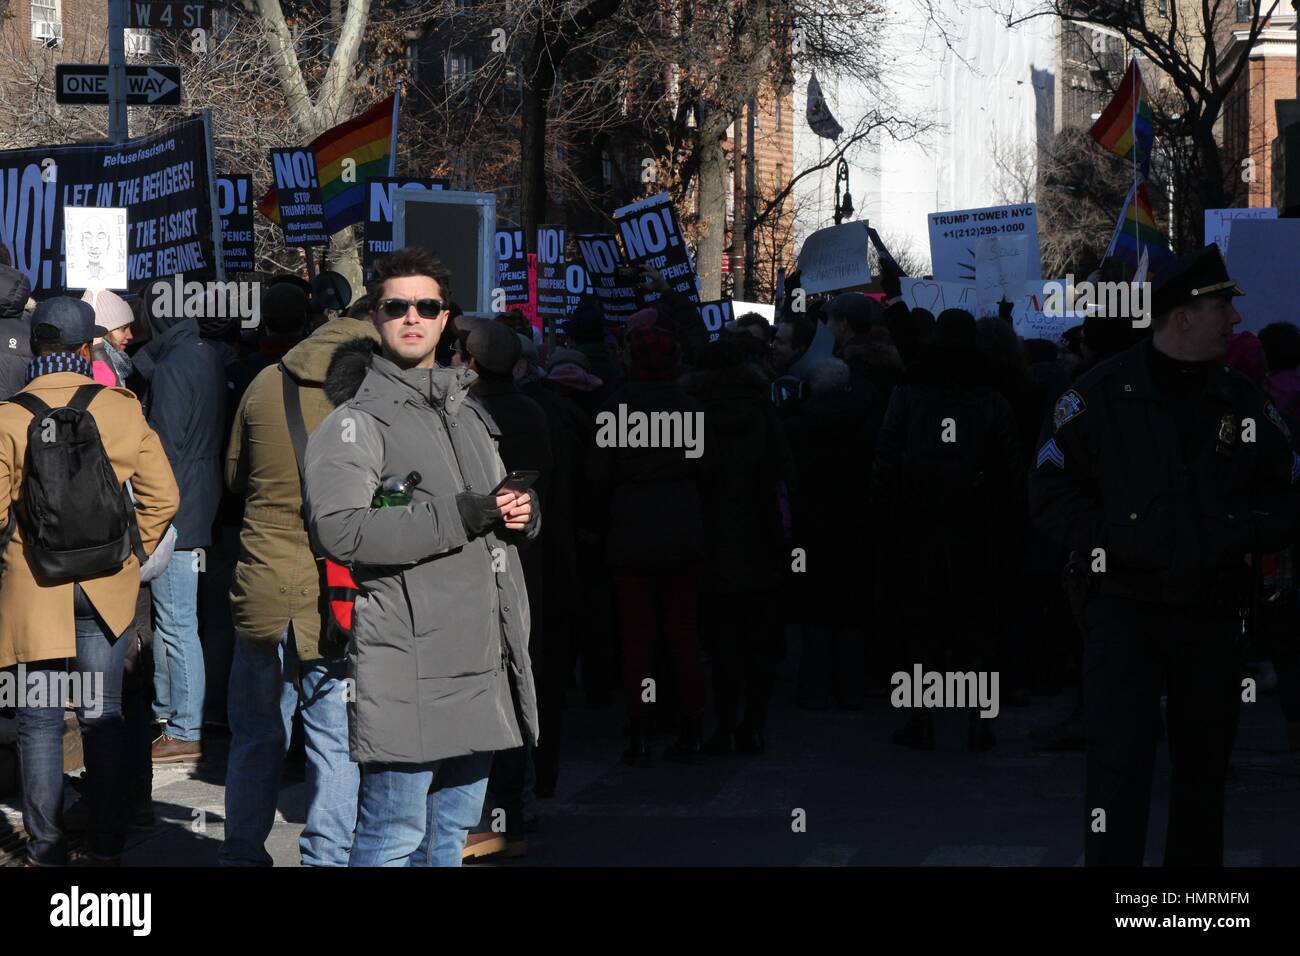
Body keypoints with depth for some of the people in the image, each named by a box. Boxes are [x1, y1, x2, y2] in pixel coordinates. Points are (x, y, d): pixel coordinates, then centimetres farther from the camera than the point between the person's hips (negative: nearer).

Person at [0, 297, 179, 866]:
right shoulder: (123, 410, -5)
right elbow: (162, 496, -3)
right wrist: (132, 552, 11)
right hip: (107, 586, 2)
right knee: (102, 717, 10)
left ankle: (46, 851, 10)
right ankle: (108, 846, 13)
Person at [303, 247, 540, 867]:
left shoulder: (468, 412, 20)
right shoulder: (355, 422, -7)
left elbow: (497, 507, 33)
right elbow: (338, 530, -21)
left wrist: (522, 513, 7)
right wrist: (462, 517, -20)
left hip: (478, 662, 8)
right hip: (405, 664, -8)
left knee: (453, 827, 15)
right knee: (393, 835, -6)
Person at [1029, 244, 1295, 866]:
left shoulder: (1246, 404, 6)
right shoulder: (1102, 395, -5)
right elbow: (1051, 496, -4)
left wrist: (1238, 535, -10)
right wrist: (1122, 539, -16)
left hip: (1214, 613, 4)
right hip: (1125, 607, -4)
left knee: (1203, 767, 13)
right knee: (1118, 764, -11)